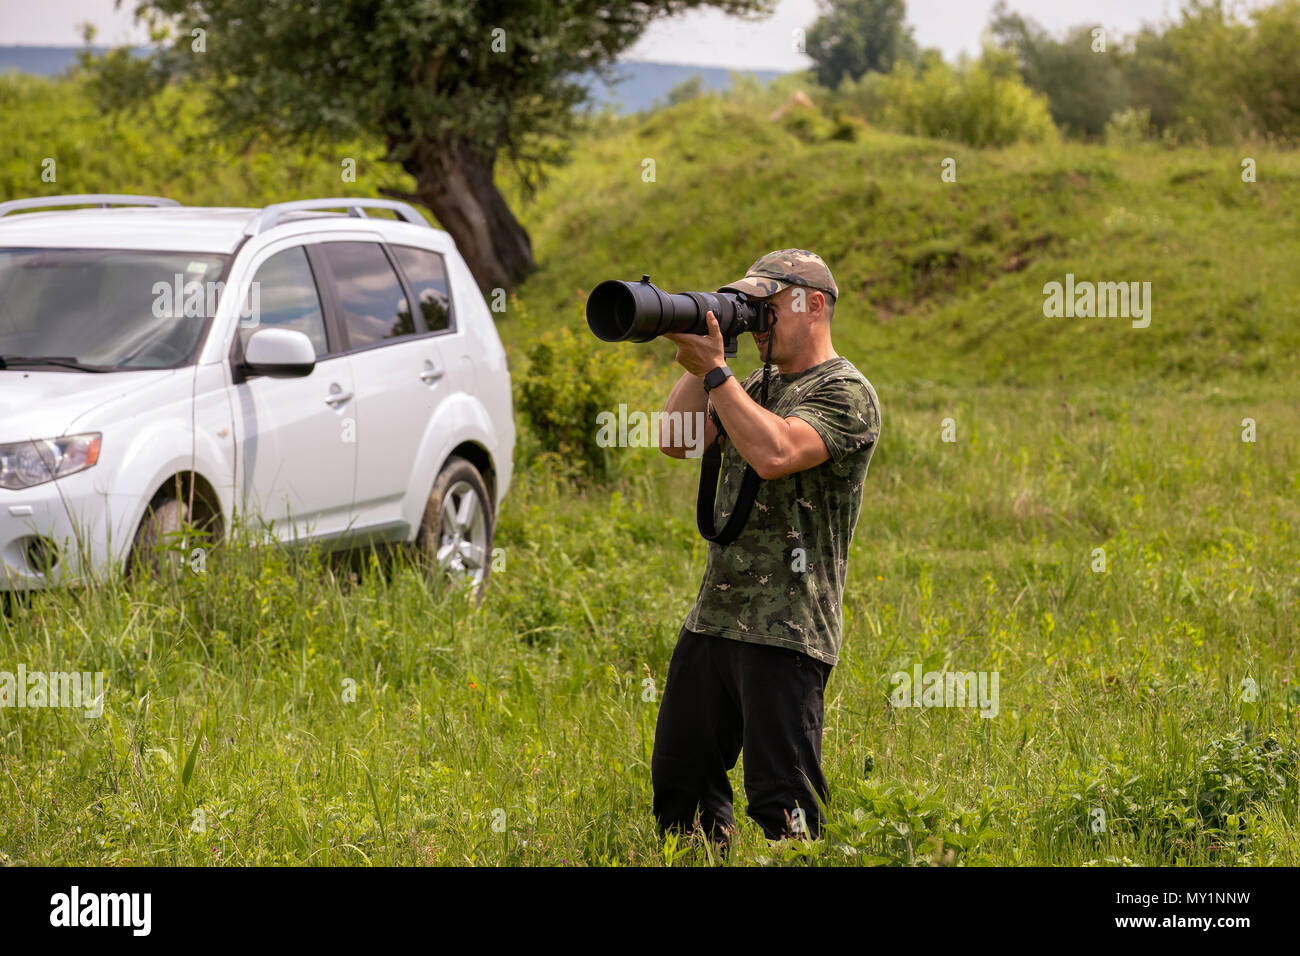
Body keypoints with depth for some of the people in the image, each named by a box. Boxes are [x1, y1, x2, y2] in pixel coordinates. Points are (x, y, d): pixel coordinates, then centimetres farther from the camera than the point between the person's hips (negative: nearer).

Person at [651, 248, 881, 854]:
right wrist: (698, 362, 1)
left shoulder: (844, 393, -8)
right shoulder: (759, 385, 19)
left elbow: (774, 453, -24)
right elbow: (674, 441, 11)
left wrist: (714, 371, -19)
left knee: (781, 800, -11)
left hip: (786, 629, -9)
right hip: (712, 617, 9)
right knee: (678, 780, 13)